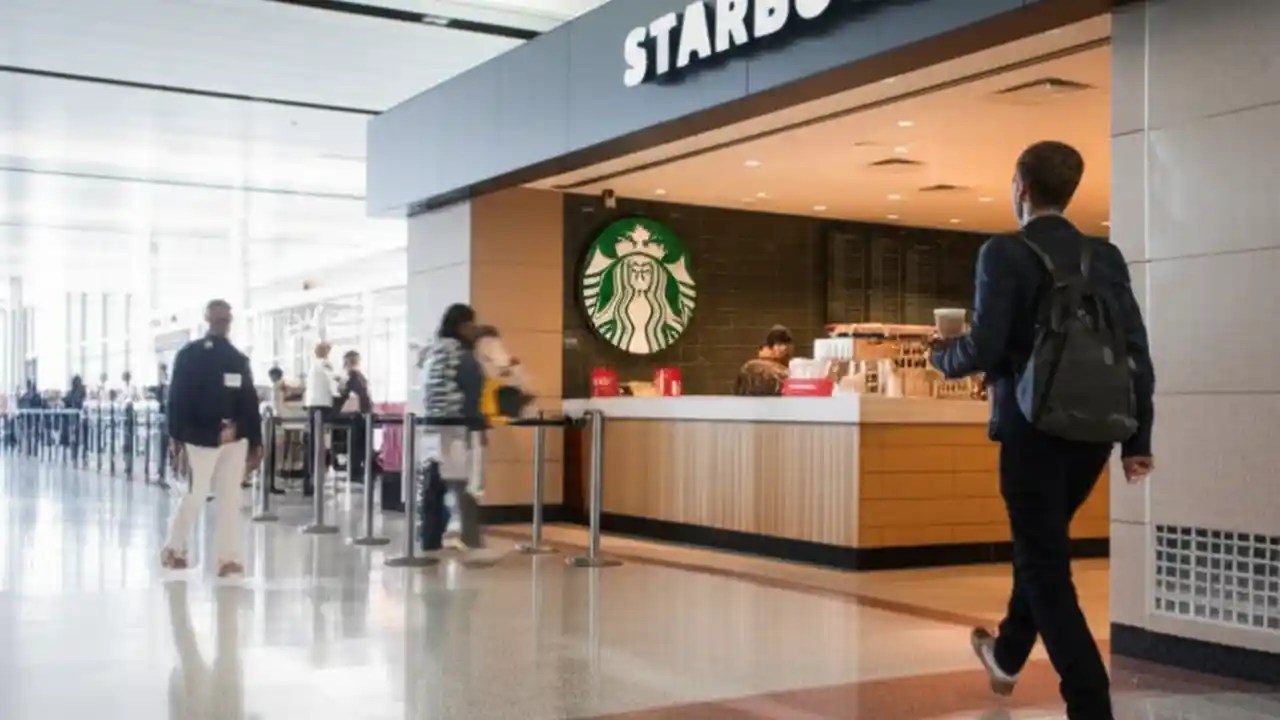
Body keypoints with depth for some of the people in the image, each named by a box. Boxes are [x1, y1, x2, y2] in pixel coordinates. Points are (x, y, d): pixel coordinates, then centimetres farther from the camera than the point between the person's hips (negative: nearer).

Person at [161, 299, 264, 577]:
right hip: (201, 438, -3)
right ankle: (173, 549, 14)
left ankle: (227, 558, 10)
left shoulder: (238, 360, 8)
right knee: (195, 495, 2)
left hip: (235, 438, 3)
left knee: (230, 498, 5)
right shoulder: (189, 355, -1)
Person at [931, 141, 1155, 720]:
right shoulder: (1105, 256, 7)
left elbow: (984, 348, -17)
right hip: (1091, 430, 7)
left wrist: (942, 356, 5)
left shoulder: (1005, 253, -10)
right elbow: (1137, 353, 5)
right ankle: (1007, 655, 43)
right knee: (1040, 545, 25)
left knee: (1046, 566, 1)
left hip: (1033, 429, -6)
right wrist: (1137, 440, 10)